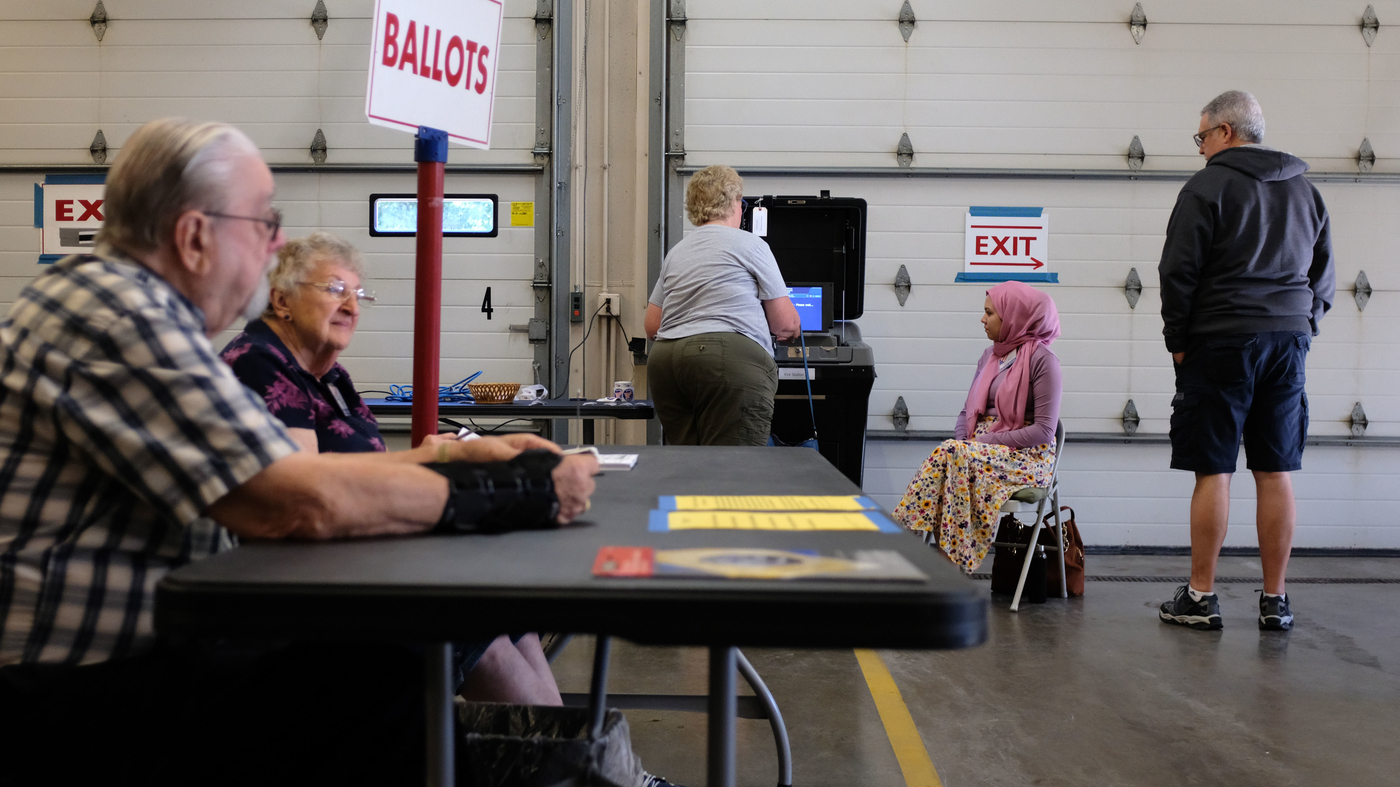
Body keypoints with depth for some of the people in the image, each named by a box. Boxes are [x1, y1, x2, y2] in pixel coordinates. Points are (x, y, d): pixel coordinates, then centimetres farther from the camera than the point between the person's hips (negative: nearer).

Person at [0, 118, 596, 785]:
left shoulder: (132, 305, 13)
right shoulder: (118, 317, -19)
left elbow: (280, 466, 11)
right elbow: (305, 503, -26)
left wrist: (465, 456, 5)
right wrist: (517, 489, -16)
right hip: (56, 698, -9)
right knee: (392, 685, -20)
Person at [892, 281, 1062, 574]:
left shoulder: (1042, 360, -7)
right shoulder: (989, 357, 17)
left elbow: (1044, 430, -12)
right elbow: (967, 412, 19)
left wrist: (987, 440, -17)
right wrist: (963, 440, -4)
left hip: (1027, 457, -6)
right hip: (980, 448, 6)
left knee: (954, 455, -32)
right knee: (945, 458, -27)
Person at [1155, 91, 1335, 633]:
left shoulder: (1208, 186, -5)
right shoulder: (1304, 190, 16)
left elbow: (1179, 270, -9)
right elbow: (1324, 278, 20)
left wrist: (1176, 339, 0)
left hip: (1221, 342, -5)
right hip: (1288, 343, 6)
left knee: (1213, 472, -1)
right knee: (1276, 474, 6)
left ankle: (1200, 596, 4)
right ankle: (1275, 600, 11)